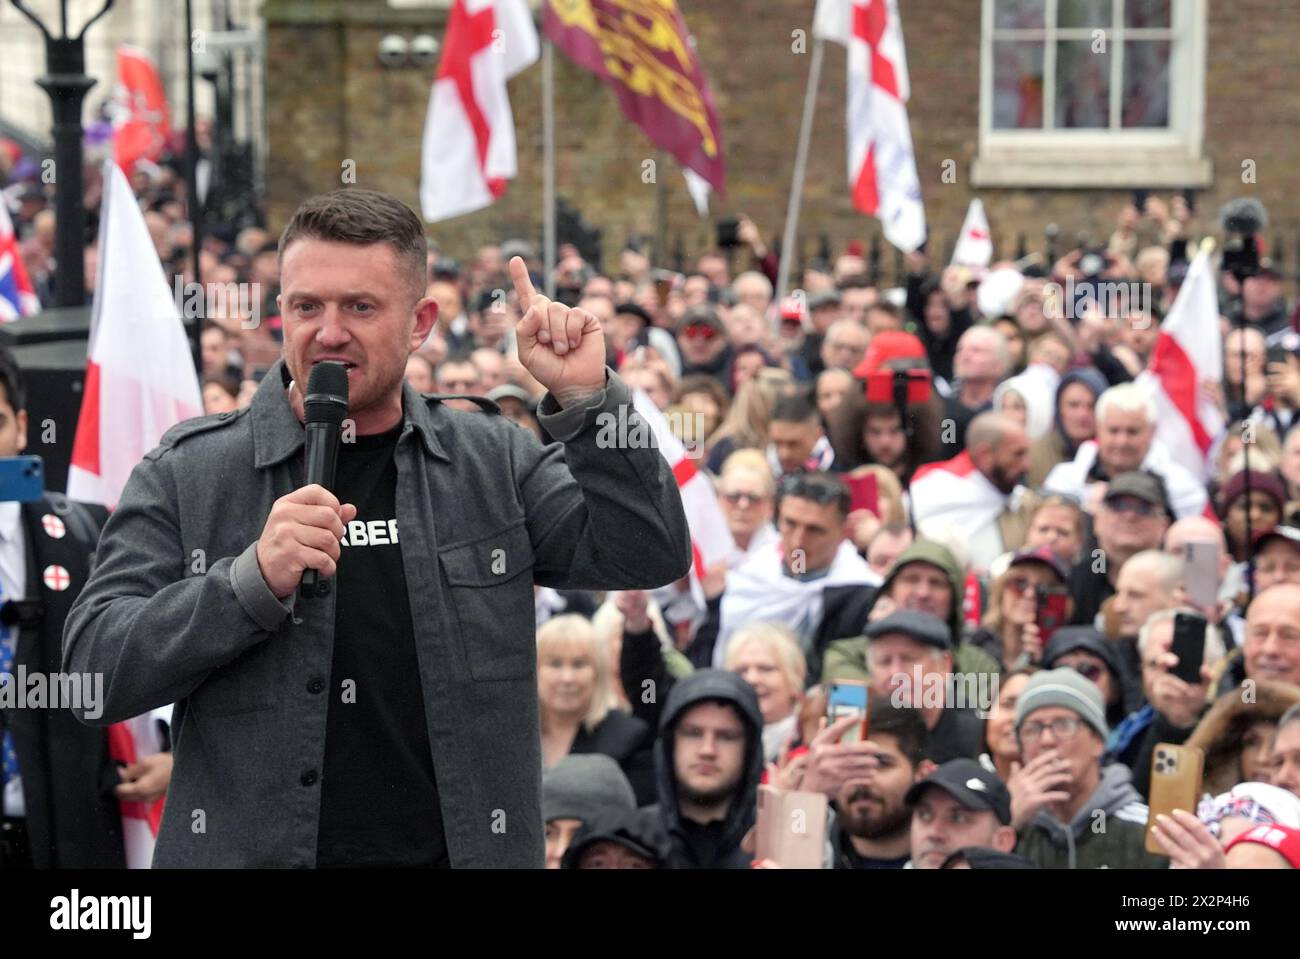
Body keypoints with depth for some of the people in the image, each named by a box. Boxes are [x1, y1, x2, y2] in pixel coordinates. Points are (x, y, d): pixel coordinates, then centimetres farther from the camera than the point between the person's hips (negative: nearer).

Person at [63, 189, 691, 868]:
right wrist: (254, 580, -22)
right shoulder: (185, 473, -2)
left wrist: (586, 400, -14)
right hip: (247, 851, -1)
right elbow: (94, 669, -9)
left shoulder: (493, 461, 4)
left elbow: (647, 556, -3)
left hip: (468, 849, 2)